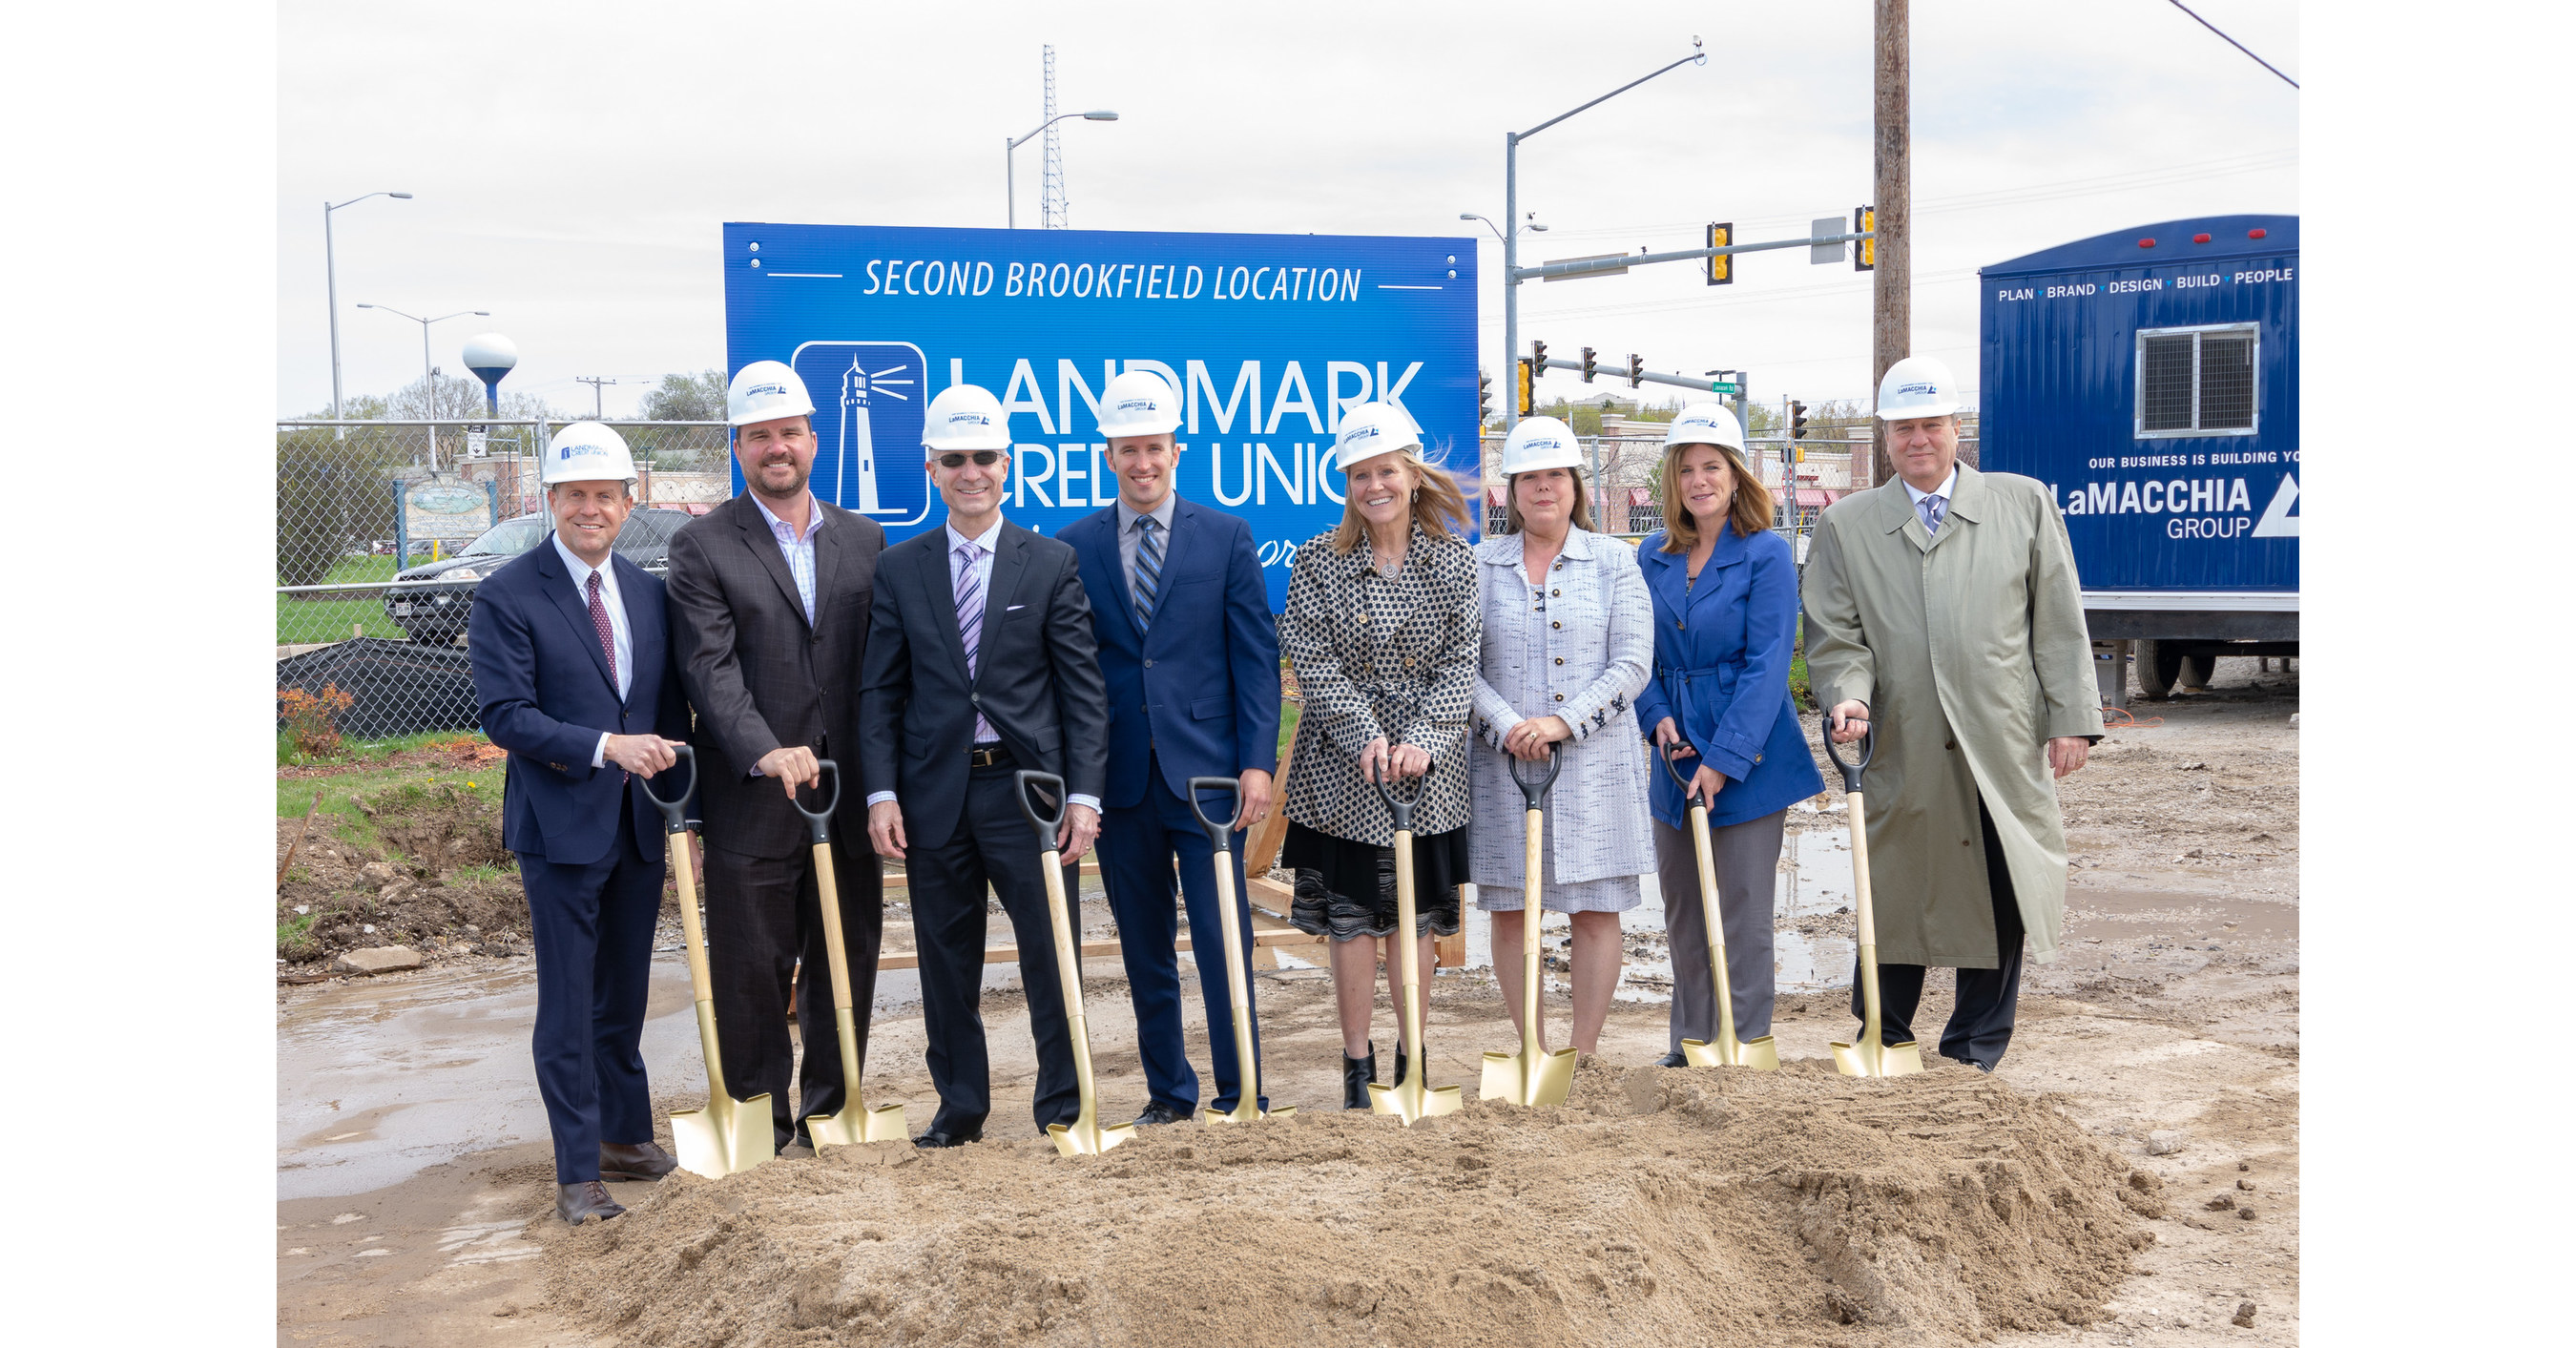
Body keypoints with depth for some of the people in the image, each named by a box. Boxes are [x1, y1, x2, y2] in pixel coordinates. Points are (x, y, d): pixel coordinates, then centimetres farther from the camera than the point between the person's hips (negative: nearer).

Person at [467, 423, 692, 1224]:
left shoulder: (648, 593, 9)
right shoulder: (507, 596, -7)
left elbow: (673, 715, 11)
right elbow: (506, 716, -14)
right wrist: (605, 746, -26)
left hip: (639, 826, 5)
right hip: (560, 827, -5)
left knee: (625, 995, 15)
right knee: (569, 1004, 1)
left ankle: (625, 1137, 29)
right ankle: (577, 1173, 9)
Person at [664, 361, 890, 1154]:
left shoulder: (865, 541, 11)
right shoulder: (702, 547, -1)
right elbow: (712, 669, -12)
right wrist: (767, 753, -27)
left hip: (849, 791, 4)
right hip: (752, 798, -3)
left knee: (848, 958, 12)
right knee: (753, 968, 5)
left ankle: (831, 1110, 26)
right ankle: (760, 1120, 18)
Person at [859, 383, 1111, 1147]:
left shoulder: (1052, 564, 2)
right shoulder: (900, 569, 7)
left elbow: (1083, 689, -1)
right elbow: (880, 691, 6)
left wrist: (1083, 793, -9)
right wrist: (881, 792, -4)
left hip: (1028, 785, -2)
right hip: (934, 791, 2)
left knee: (1050, 951, 3)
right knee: (947, 960, 10)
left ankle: (1062, 1105, 17)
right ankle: (960, 1107, 24)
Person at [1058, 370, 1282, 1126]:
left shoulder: (1225, 537, 4)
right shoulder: (1074, 547, 6)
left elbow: (1257, 658, 2)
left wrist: (1258, 763, -6)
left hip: (1206, 772, -2)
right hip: (1121, 777, 2)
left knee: (1223, 939, -2)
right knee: (1144, 949, 10)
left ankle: (1241, 1094, 10)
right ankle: (1168, 1092, 23)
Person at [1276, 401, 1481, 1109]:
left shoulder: (1454, 560, 1)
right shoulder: (1317, 560, -1)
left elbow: (1462, 662, -3)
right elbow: (1314, 661, -6)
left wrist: (1424, 741, -16)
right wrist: (1366, 737, -18)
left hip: (1429, 765, 1)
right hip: (1342, 766, -1)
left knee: (1416, 913, 9)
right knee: (1351, 916, 4)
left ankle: (1412, 1058, 22)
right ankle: (1357, 1067, 16)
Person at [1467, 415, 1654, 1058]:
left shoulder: (1614, 561, 5)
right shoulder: (1480, 564, 7)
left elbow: (1632, 663, -2)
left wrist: (1564, 722, -13)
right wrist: (1507, 727, -14)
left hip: (1595, 760, -1)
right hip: (1503, 761, 1)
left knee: (1597, 909, 1)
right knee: (1508, 912, 4)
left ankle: (1584, 1055, 12)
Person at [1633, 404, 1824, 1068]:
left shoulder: (1766, 554, -8)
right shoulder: (1653, 556, 7)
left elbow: (1766, 665, -13)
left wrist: (1725, 759, -18)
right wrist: (1658, 717, -6)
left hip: (1747, 756, -5)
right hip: (1675, 760, 6)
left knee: (1740, 914, 0)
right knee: (1681, 911, 14)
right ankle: (1691, 1044, 28)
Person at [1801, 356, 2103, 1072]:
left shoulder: (2025, 504, 9)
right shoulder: (1845, 524, 8)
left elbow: (2059, 624, 7)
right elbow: (1836, 635, 5)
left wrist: (2072, 719, 2)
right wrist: (1847, 697, -14)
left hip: (2005, 749, 1)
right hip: (1902, 753, 0)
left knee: (1998, 906, 7)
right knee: (1895, 904, 7)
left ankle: (1974, 1055, 23)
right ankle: (1882, 1048, 24)